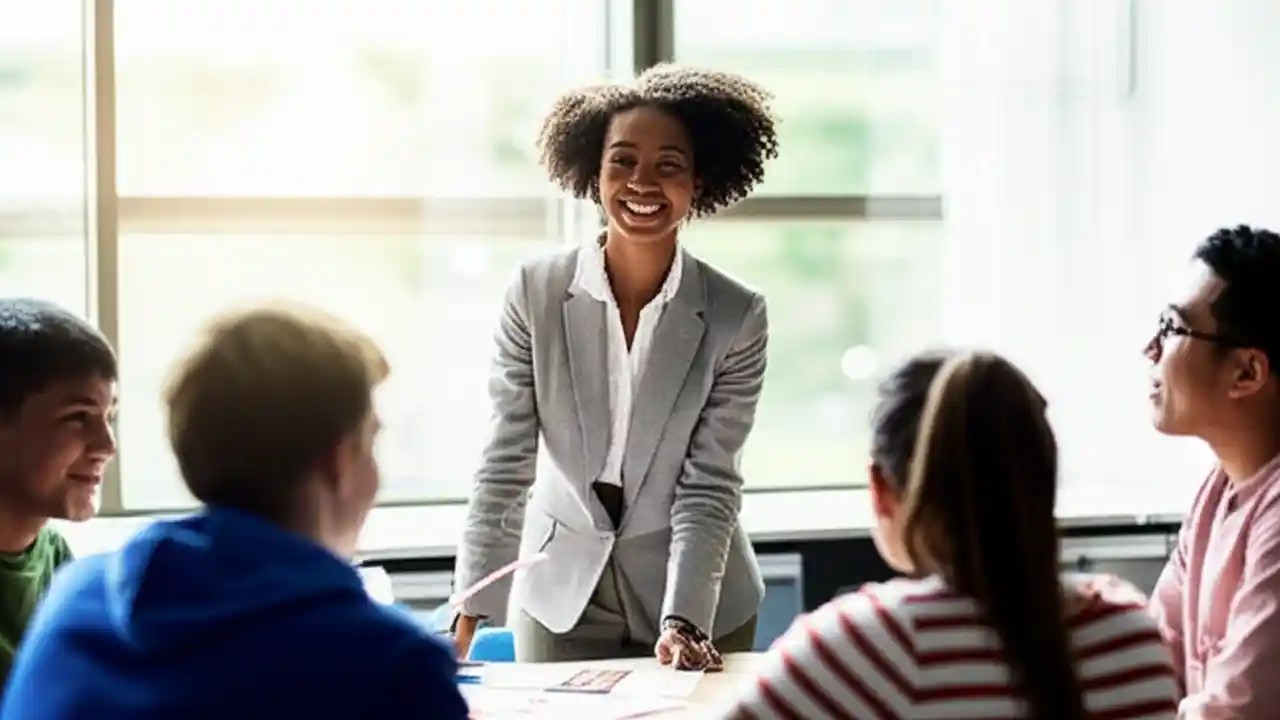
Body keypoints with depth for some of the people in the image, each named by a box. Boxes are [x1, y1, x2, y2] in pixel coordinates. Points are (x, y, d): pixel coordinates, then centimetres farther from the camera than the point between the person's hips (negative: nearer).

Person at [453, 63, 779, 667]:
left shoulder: (736, 318, -11)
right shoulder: (535, 294, -9)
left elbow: (709, 486, -13)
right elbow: (505, 466, -10)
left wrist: (683, 623, -24)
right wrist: (469, 617, -18)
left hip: (698, 599, 0)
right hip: (561, 595, 1)